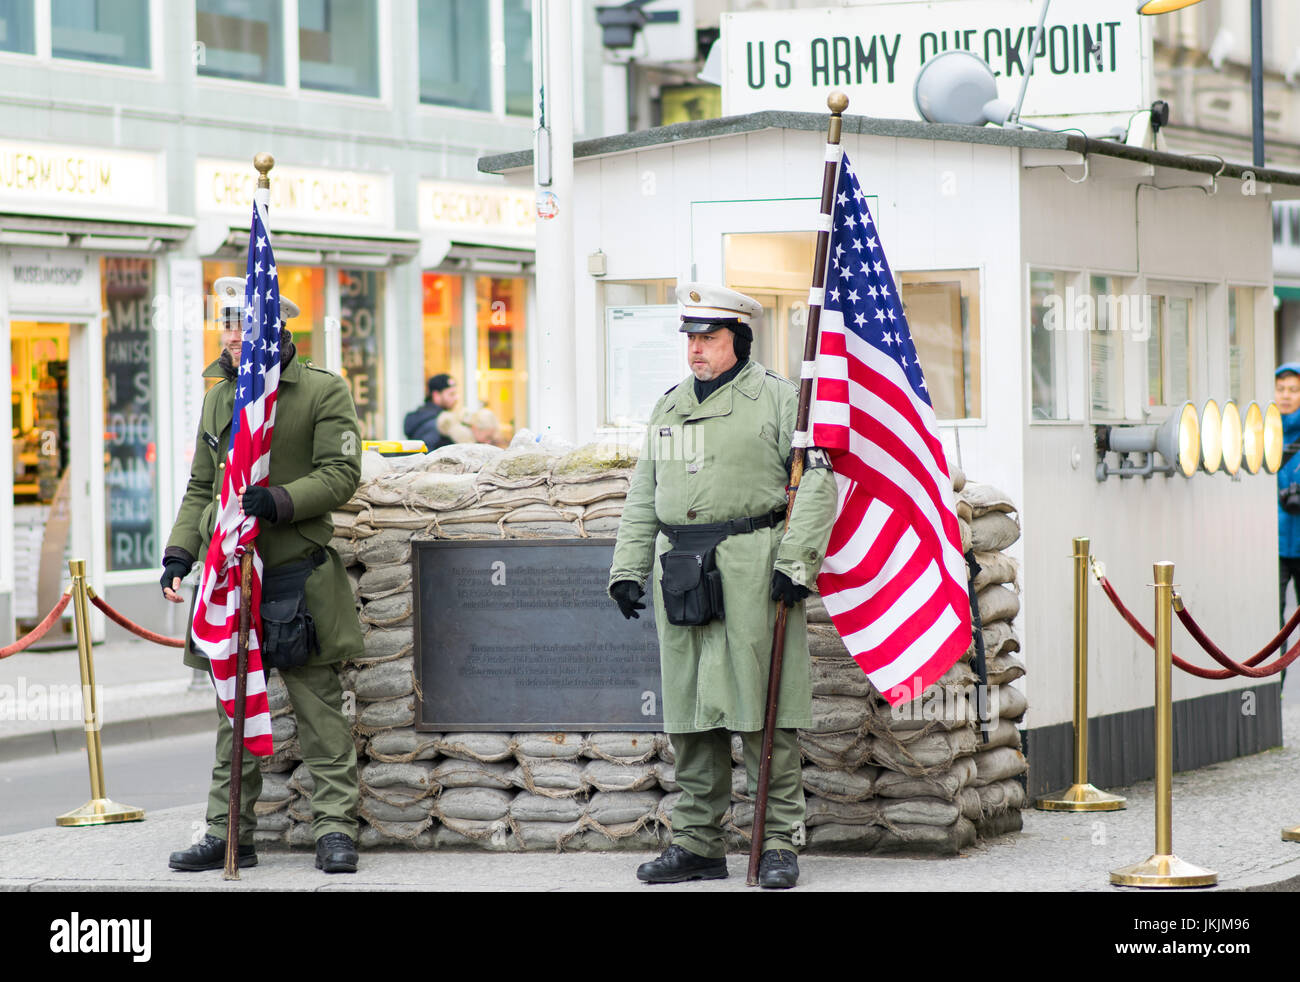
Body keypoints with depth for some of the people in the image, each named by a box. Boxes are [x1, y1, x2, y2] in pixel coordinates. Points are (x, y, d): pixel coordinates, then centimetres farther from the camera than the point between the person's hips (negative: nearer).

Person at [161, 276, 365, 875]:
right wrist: (179, 552, 7)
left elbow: (340, 475, -8)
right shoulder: (219, 397, 16)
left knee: (318, 704, -4)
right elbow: (201, 487, 20)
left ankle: (335, 830, 0)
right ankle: (230, 835, 11)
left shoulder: (324, 391, -2)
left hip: (299, 572, -5)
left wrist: (277, 503, -22)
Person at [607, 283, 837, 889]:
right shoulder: (669, 407, 18)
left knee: (763, 712, -6)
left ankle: (778, 843, 0)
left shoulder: (778, 400, 1)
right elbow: (643, 496, 22)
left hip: (750, 567, -6)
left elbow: (816, 481, -5)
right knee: (687, 709, 7)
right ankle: (696, 843, 14)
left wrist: (795, 560, -13)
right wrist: (627, 567, 13)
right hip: (680, 572, 6)